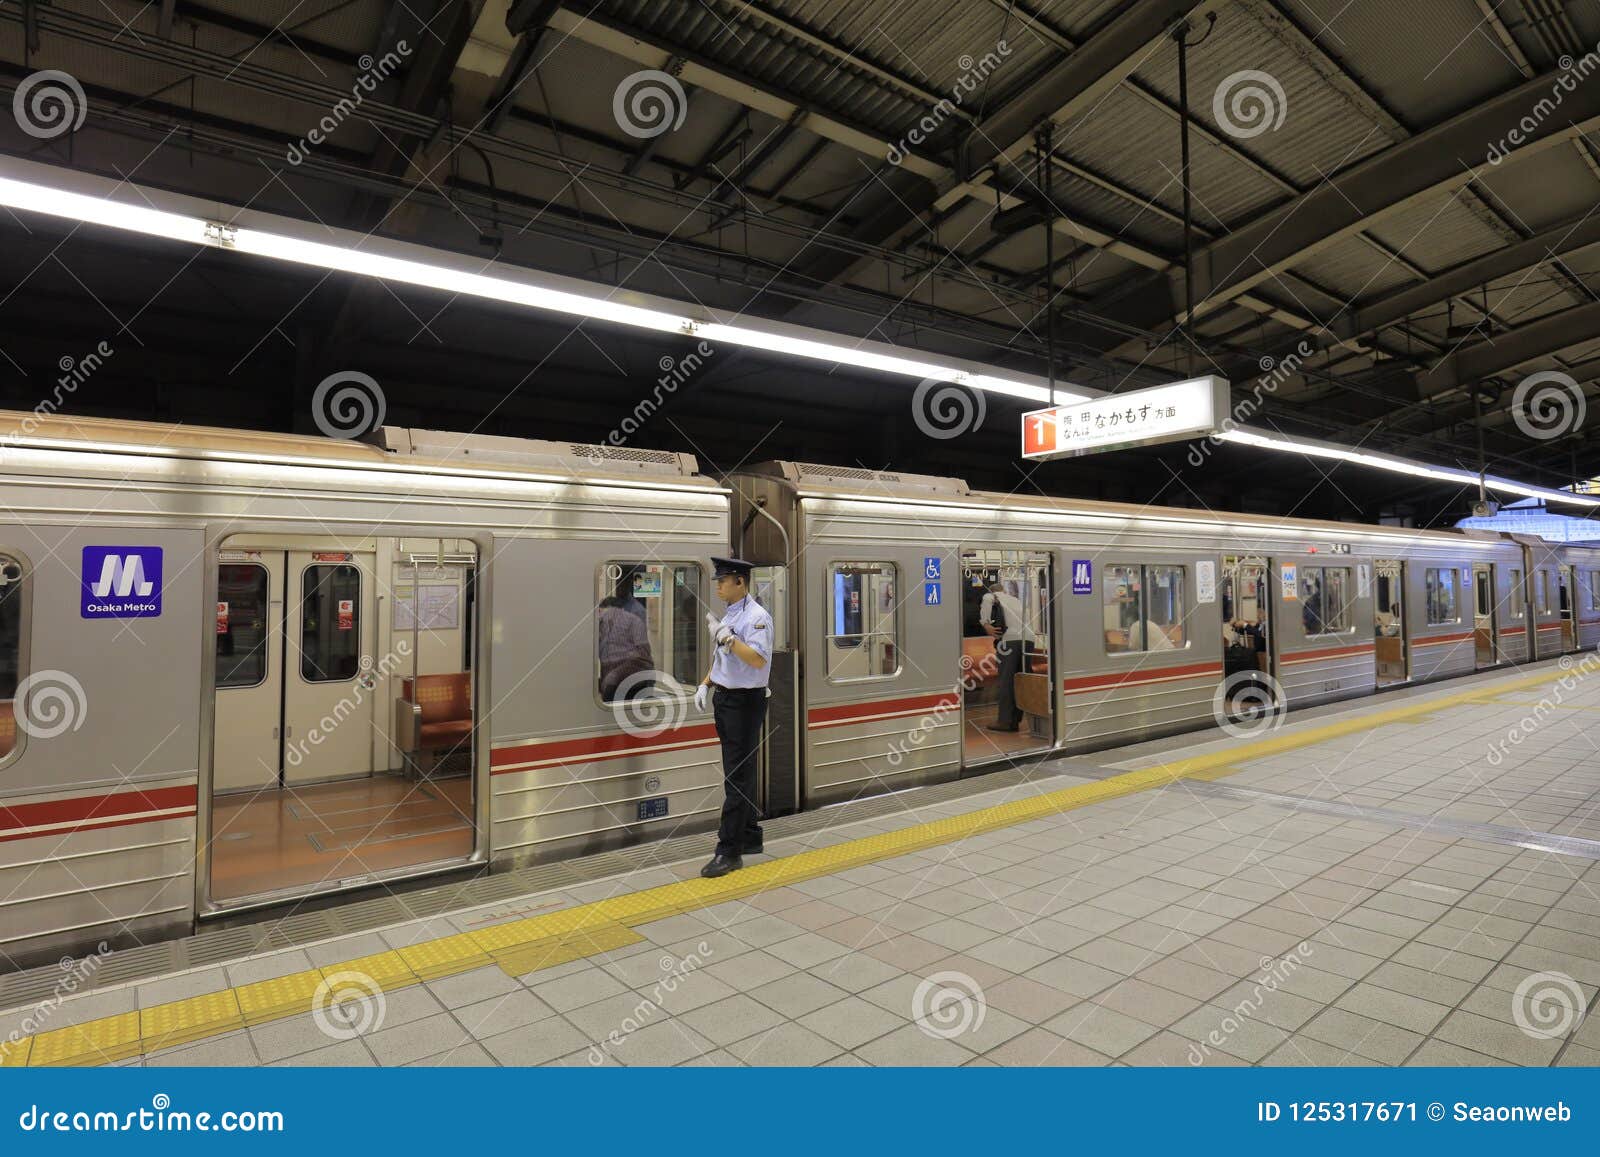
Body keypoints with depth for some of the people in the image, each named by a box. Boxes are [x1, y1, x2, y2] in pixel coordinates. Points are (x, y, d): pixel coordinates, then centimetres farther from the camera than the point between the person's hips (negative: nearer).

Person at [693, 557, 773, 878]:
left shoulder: (756, 616, -15)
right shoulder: (728, 616, 13)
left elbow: (759, 660, -26)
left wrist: (726, 637, -29)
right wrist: (705, 683, 12)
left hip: (745, 702, -9)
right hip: (724, 699, 9)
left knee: (738, 777, -6)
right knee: (739, 773, 16)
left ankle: (729, 851, -2)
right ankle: (750, 837, 27)